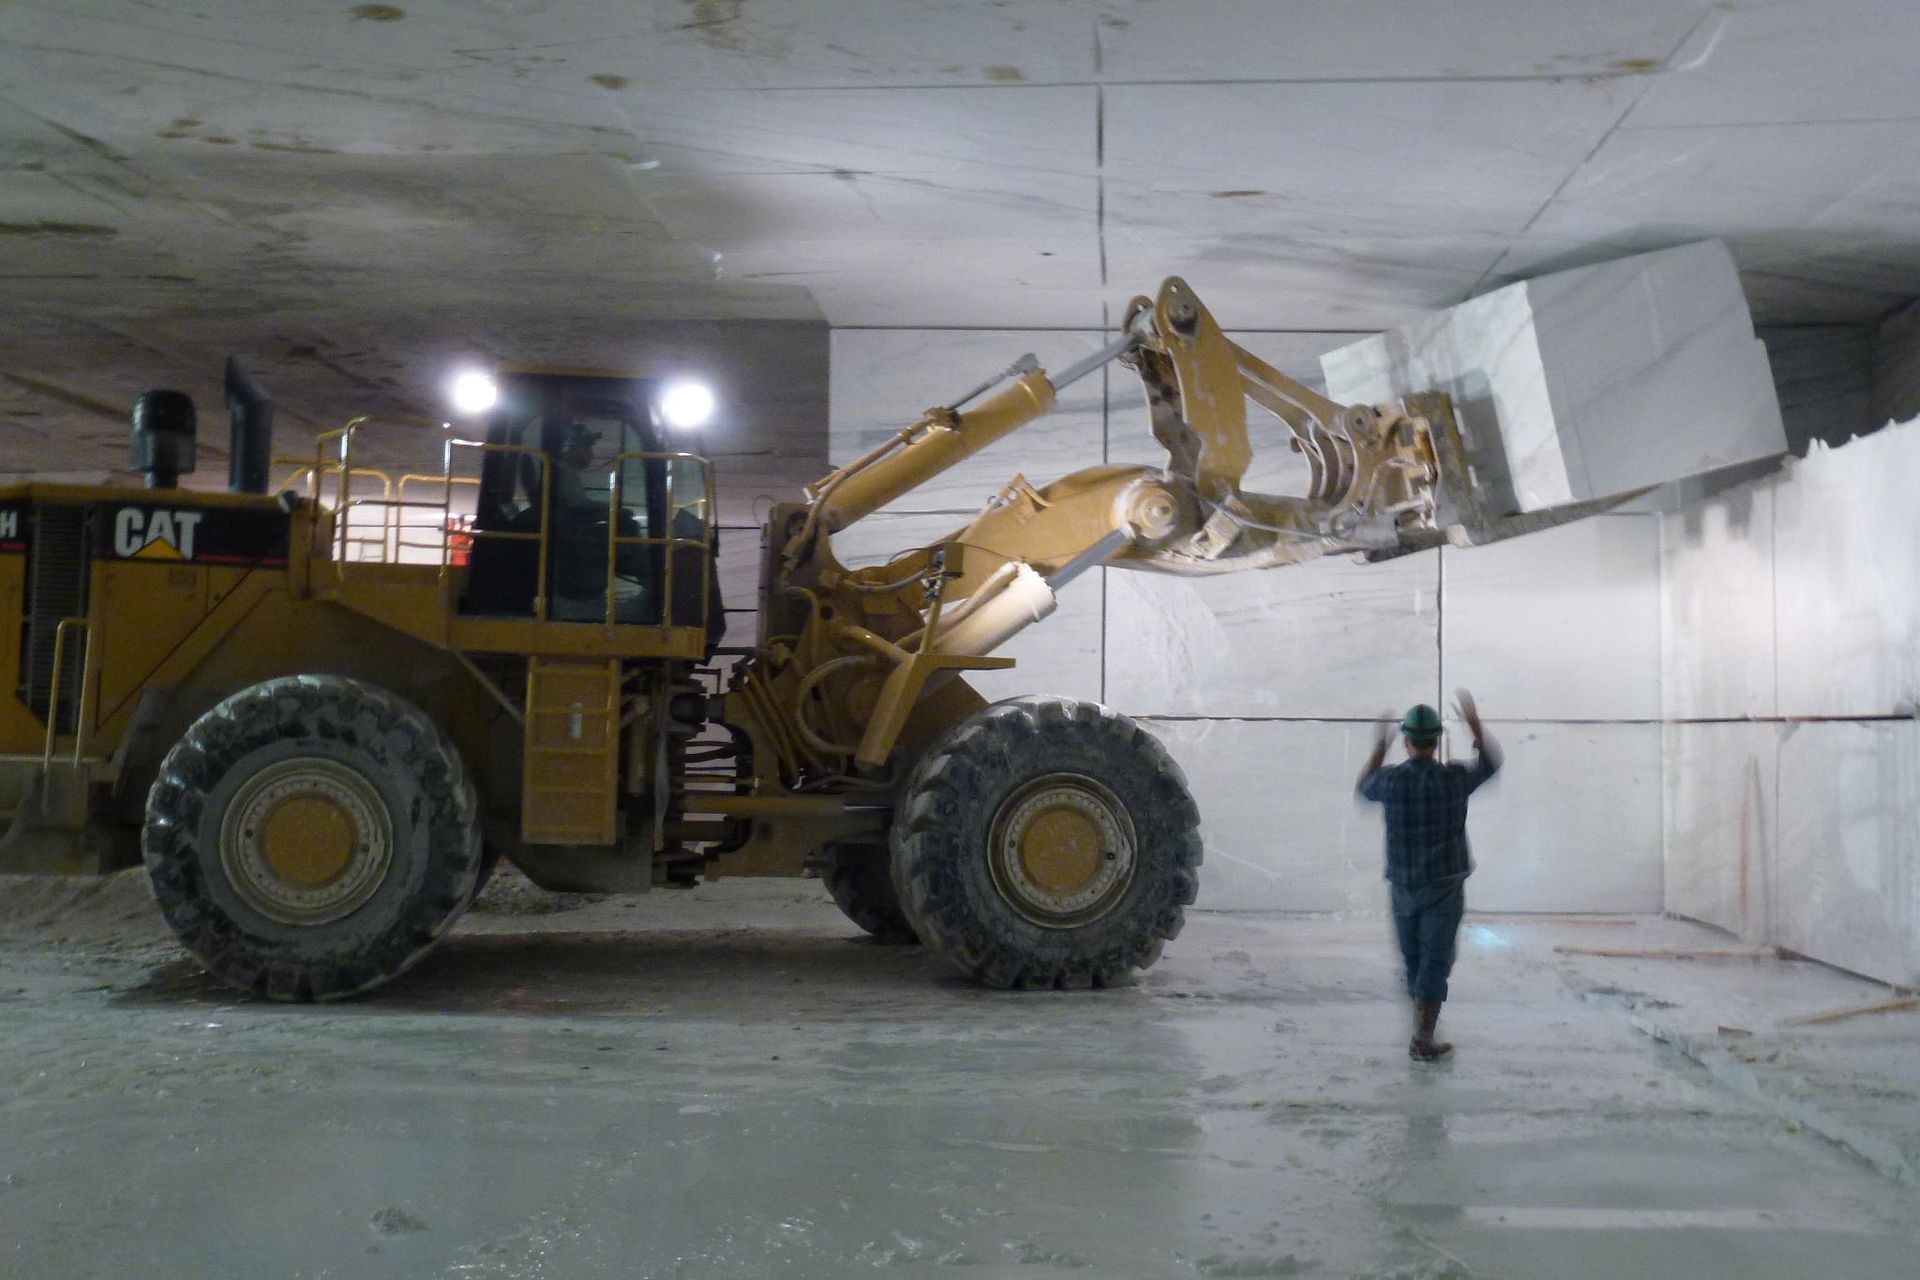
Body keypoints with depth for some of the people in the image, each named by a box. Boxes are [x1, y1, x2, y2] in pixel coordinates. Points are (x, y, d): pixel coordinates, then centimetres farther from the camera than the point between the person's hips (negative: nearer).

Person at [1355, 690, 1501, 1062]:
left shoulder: (1391, 780, -9)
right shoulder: (1454, 778, -11)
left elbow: (1363, 787, 16)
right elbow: (1490, 763, 11)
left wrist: (1381, 744, 21)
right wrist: (1474, 723, 20)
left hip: (1403, 887, 2)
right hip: (1444, 888, -2)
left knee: (1414, 961, 16)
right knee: (1436, 962, 1)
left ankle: (1425, 1030, 28)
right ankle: (1422, 1040, -4)